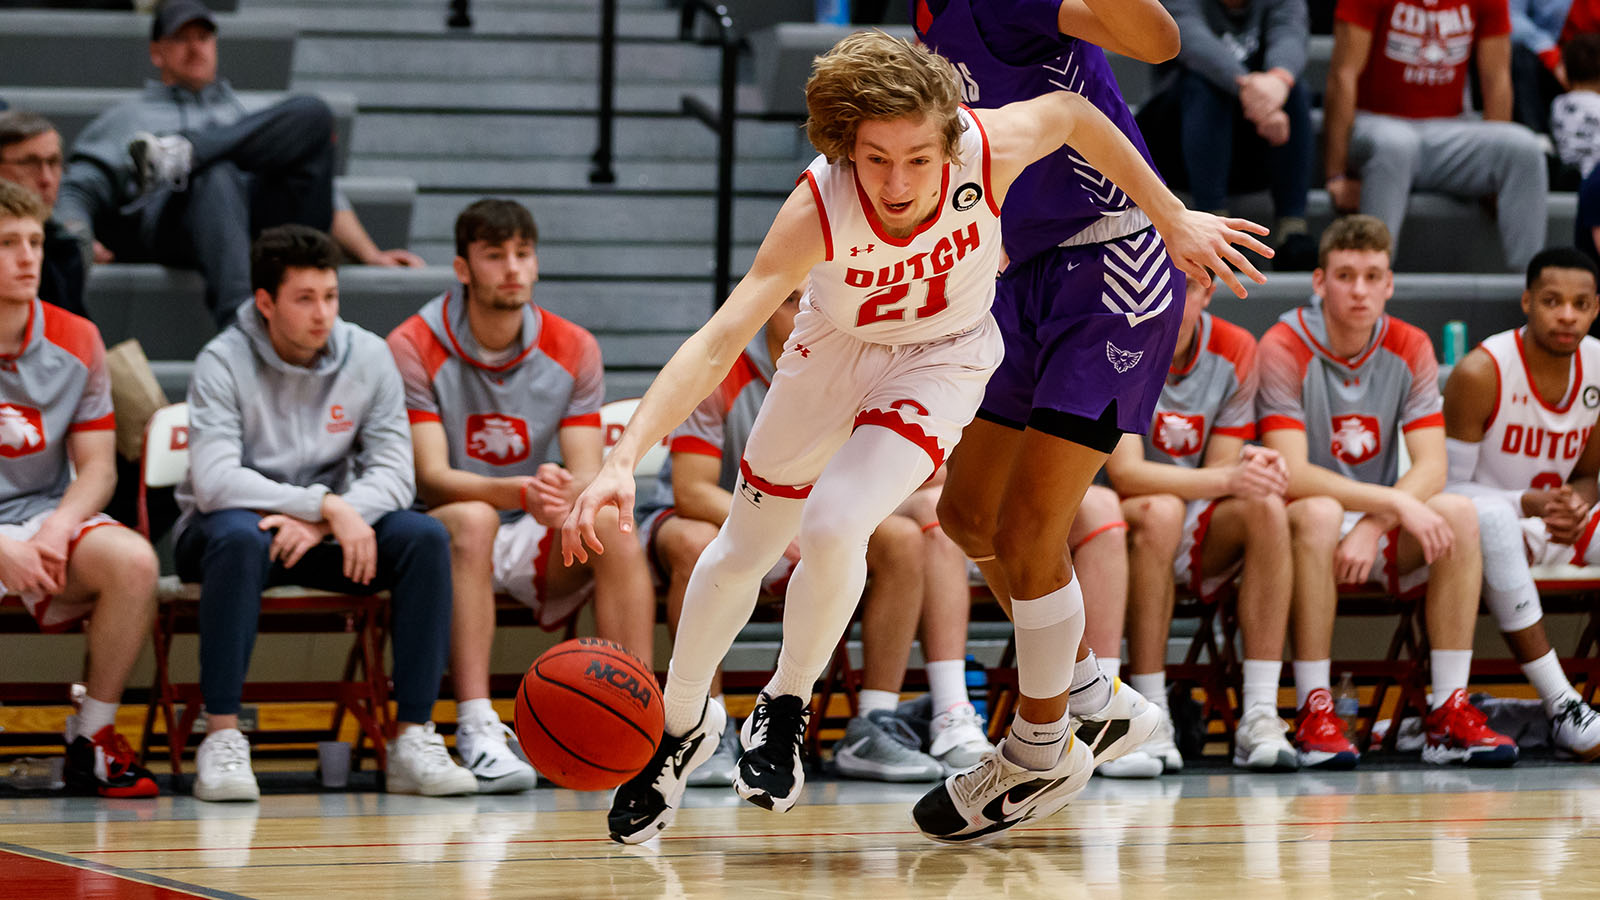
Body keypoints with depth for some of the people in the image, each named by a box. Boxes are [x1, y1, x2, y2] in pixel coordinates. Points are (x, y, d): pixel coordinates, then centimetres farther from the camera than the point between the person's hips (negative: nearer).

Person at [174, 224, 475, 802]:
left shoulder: (368, 357, -3)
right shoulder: (224, 363, -13)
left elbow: (394, 474, -9)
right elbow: (214, 482, -25)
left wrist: (320, 525, -26)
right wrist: (328, 507, -30)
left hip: (330, 531, 4)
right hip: (225, 528, -4)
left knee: (425, 537, -23)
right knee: (239, 536, -39)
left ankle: (414, 738, -21)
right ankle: (222, 739, -34)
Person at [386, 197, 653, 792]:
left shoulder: (573, 349, 2)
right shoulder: (413, 348, -10)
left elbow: (588, 476, -5)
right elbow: (431, 478, -18)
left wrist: (566, 494, -31)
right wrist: (516, 492, -38)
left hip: (534, 543, 3)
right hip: (445, 537, -3)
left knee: (613, 525, -27)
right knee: (472, 519, -37)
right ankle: (477, 730, -44)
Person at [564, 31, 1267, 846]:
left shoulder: (987, 151, -33)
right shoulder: (819, 208, -37)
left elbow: (1072, 114, -10)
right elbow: (716, 344, -42)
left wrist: (1172, 219, 0)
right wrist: (622, 461, -54)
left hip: (942, 358, -1)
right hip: (835, 350, 1)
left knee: (832, 529, -24)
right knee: (742, 550, 12)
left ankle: (787, 705, 5)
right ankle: (680, 726, 40)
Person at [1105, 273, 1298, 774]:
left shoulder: (1235, 351, 0)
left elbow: (1220, 473, -2)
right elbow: (1126, 474, -22)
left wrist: (1251, 466, -27)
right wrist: (1227, 478, -33)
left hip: (1200, 544, 4)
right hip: (1118, 531, -4)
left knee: (1266, 508, -26)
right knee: (1160, 511, -36)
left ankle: (1260, 717, -28)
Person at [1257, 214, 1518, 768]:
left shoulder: (1410, 349, 0)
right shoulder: (1284, 349, -14)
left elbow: (1431, 469, -9)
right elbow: (1292, 475, -23)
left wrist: (1372, 527, -27)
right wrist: (1396, 503, -30)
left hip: (1383, 535, 4)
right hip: (1293, 530, -4)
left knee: (1458, 514, -24)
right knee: (1318, 514, -37)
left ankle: (1448, 714, -24)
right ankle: (1313, 712, -35)